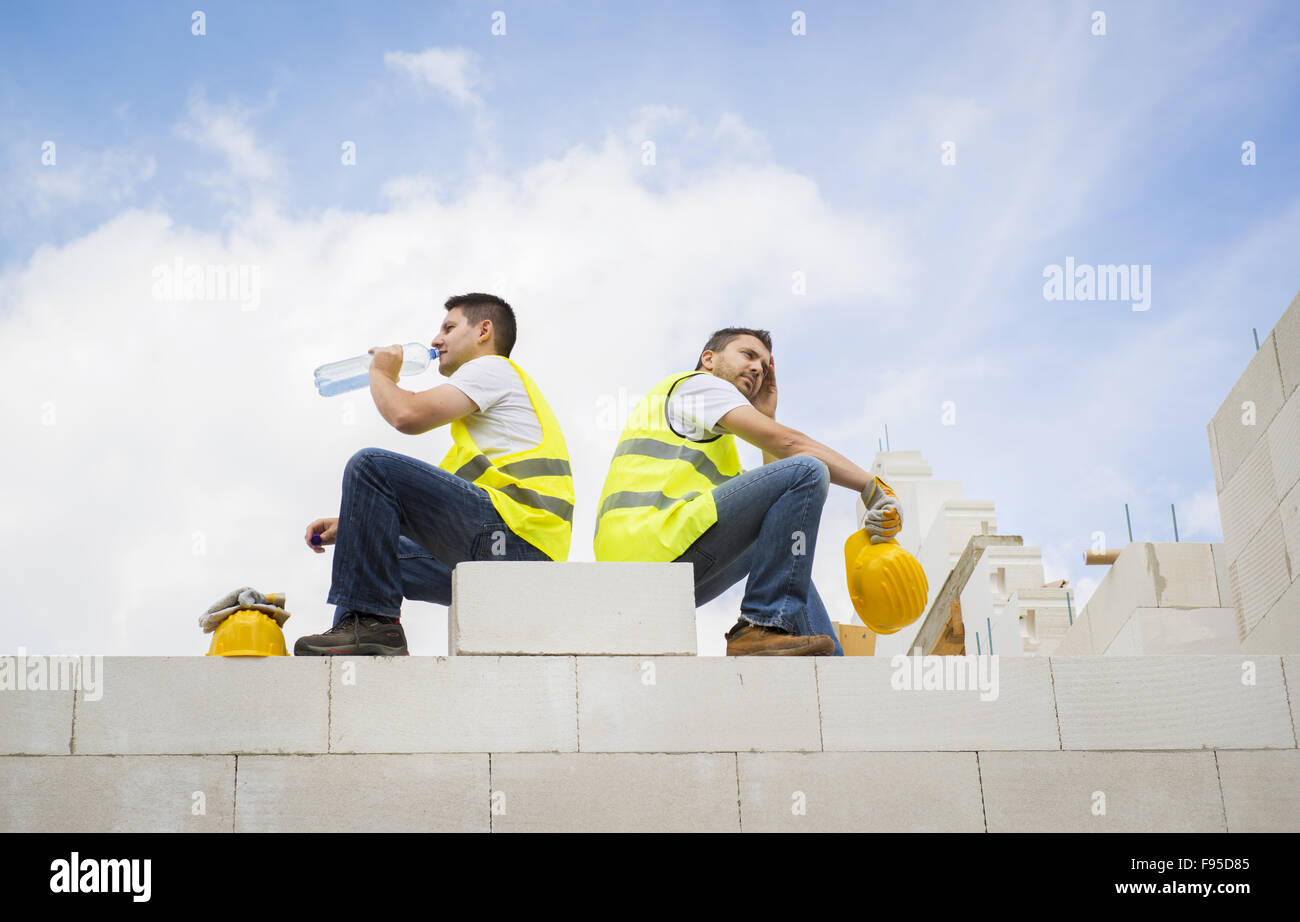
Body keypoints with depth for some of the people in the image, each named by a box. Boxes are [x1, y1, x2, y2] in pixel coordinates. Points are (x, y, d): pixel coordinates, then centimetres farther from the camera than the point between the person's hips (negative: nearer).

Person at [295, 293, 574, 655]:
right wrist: (353, 525, 19)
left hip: (514, 535, -10)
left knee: (371, 465, -16)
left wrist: (381, 374, 11)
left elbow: (409, 414, -12)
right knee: (370, 555, 22)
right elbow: (433, 503, 29)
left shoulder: (493, 367, 5)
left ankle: (371, 622, -19)